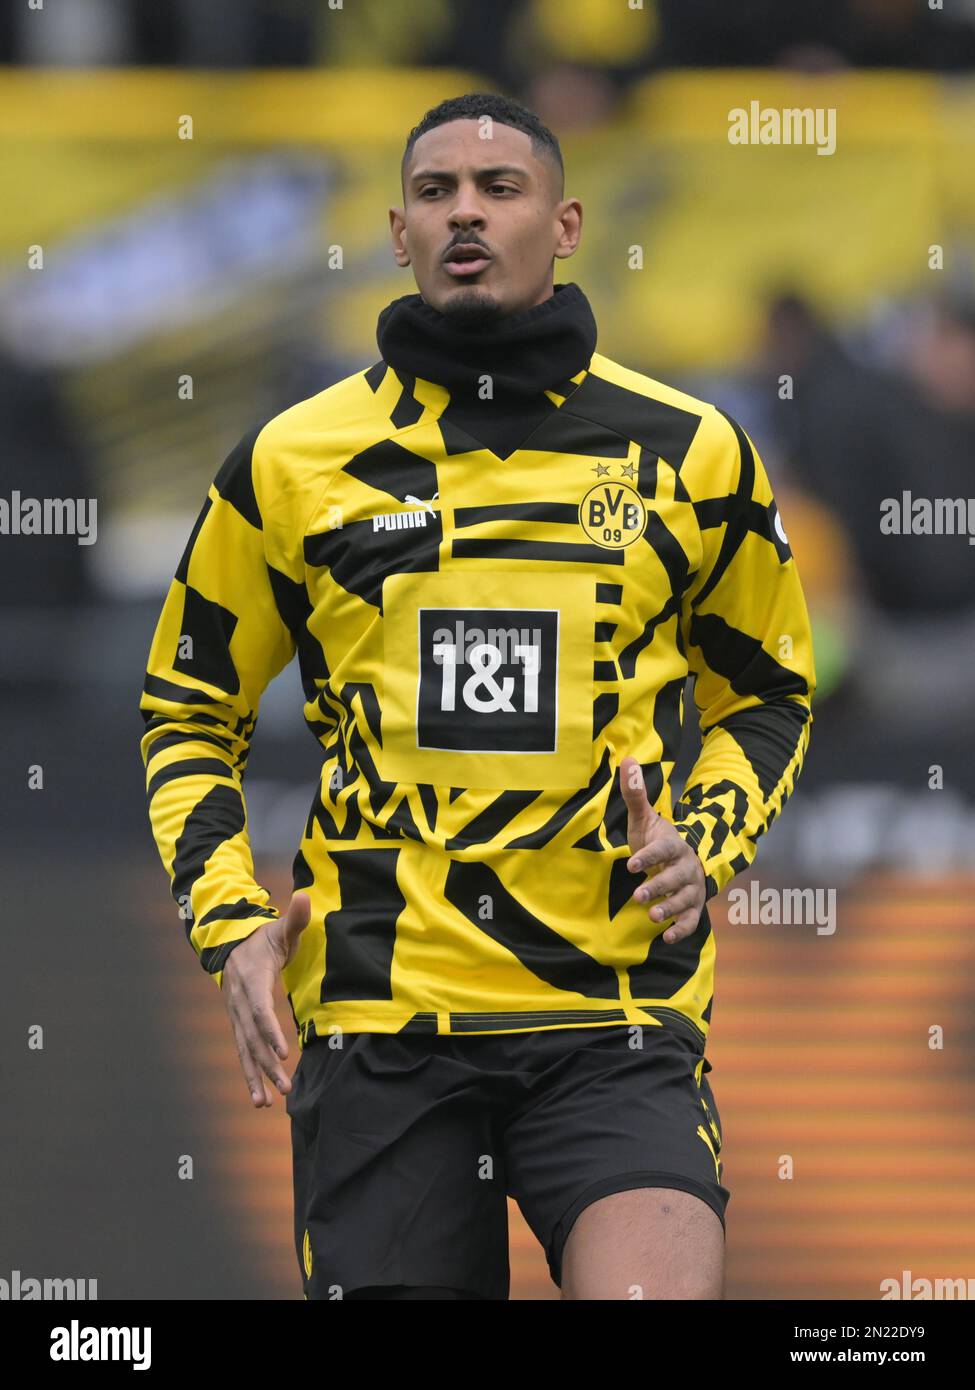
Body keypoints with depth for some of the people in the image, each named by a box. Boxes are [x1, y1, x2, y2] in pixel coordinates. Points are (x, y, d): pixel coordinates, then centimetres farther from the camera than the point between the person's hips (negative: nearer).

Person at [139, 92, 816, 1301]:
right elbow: (188, 705, 17)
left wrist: (706, 843, 1)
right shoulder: (294, 461, 7)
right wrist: (226, 916, 3)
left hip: (613, 1014, -1)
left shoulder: (690, 454, 6)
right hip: (378, 1009, 1)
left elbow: (769, 695, 20)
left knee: (654, 1291, -24)